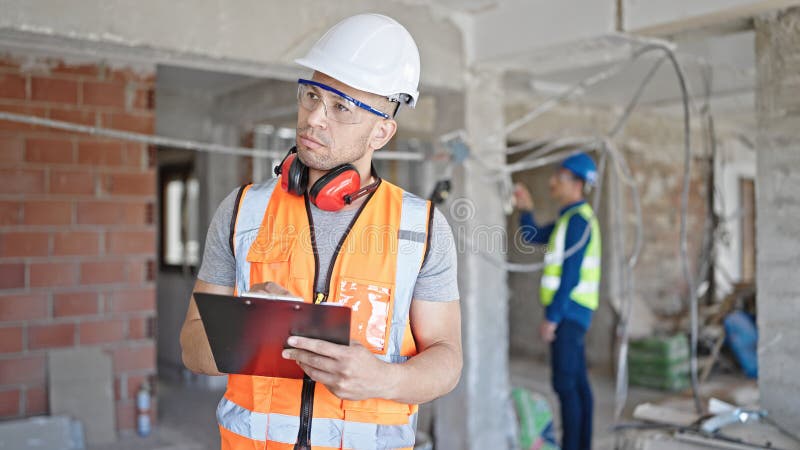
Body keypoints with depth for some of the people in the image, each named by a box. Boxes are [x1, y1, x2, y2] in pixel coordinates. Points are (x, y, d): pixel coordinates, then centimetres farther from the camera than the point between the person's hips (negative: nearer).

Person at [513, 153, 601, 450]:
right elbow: (533, 237, 22)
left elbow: (571, 275, -20)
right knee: (577, 382, 13)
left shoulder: (579, 220, -15)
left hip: (569, 312, -10)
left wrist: (551, 317, -19)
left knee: (565, 383, -7)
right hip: (570, 312, 10)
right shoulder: (570, 218, 16)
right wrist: (526, 209, 8)